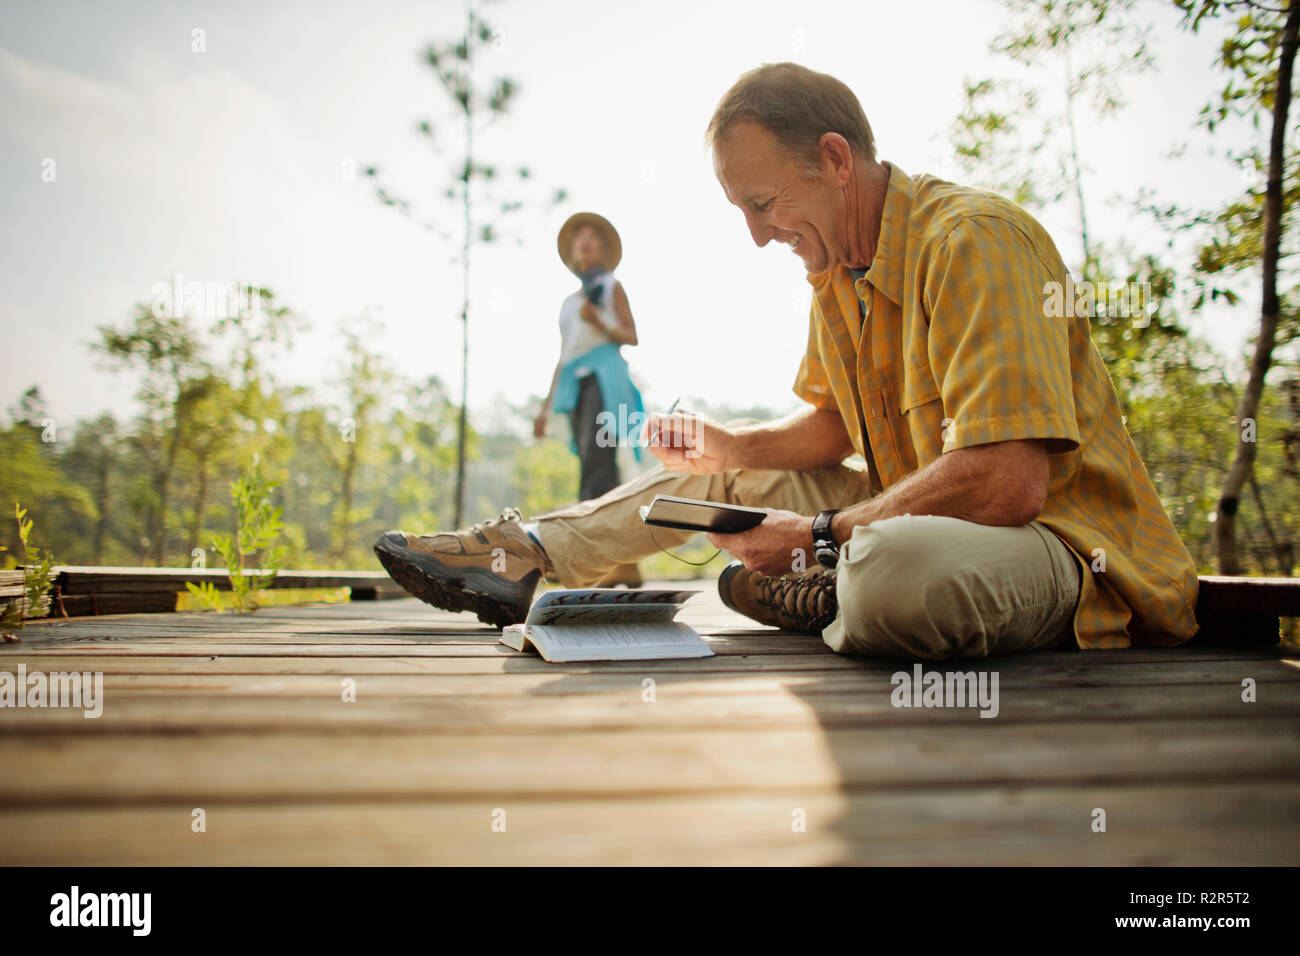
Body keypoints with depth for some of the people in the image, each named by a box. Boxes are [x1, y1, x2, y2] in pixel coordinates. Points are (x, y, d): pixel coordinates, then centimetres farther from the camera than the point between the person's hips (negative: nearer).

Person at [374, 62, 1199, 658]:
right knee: (726, 470, 10)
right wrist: (733, 446, -2)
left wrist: (818, 536, -23)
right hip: (921, 519, 8)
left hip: (1065, 542, -8)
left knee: (891, 570, -40)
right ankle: (526, 556, 8)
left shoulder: (974, 242, -22)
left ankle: (827, 600, -5)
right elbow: (834, 428, 17)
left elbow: (1008, 484, -30)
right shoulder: (837, 270, 8)